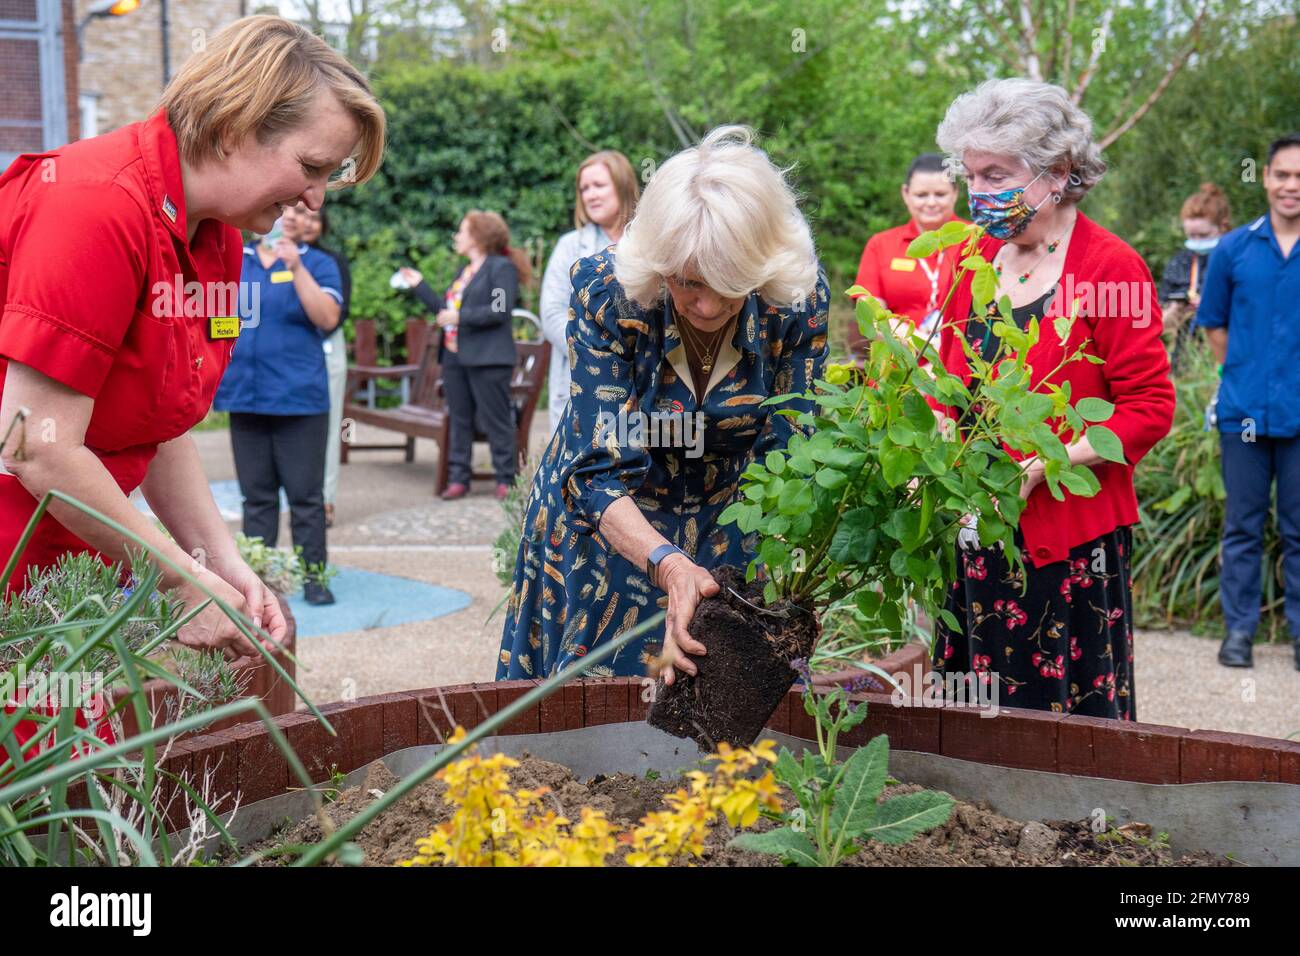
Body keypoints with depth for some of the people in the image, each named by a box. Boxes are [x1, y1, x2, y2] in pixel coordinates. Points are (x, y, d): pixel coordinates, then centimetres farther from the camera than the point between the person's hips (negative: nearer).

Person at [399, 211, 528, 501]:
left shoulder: (502, 267, -7)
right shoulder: (464, 273, 21)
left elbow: (500, 311, -18)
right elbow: (444, 309, 23)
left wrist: (461, 317, -17)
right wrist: (419, 285, 21)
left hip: (487, 358, -9)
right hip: (454, 356, 9)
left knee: (495, 420, -4)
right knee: (460, 420, 10)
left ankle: (505, 479, 1)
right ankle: (459, 477, 16)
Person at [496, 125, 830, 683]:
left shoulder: (799, 298, -23)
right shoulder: (605, 292, -28)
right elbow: (596, 472, -29)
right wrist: (669, 564, -45)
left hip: (729, 523, 1)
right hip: (608, 523, -1)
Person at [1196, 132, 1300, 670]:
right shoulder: (1234, 249, 3)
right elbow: (1213, 323, 12)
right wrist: (1241, 376, 6)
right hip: (1245, 412, 1)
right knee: (1243, 526, 9)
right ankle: (1239, 627, 18)